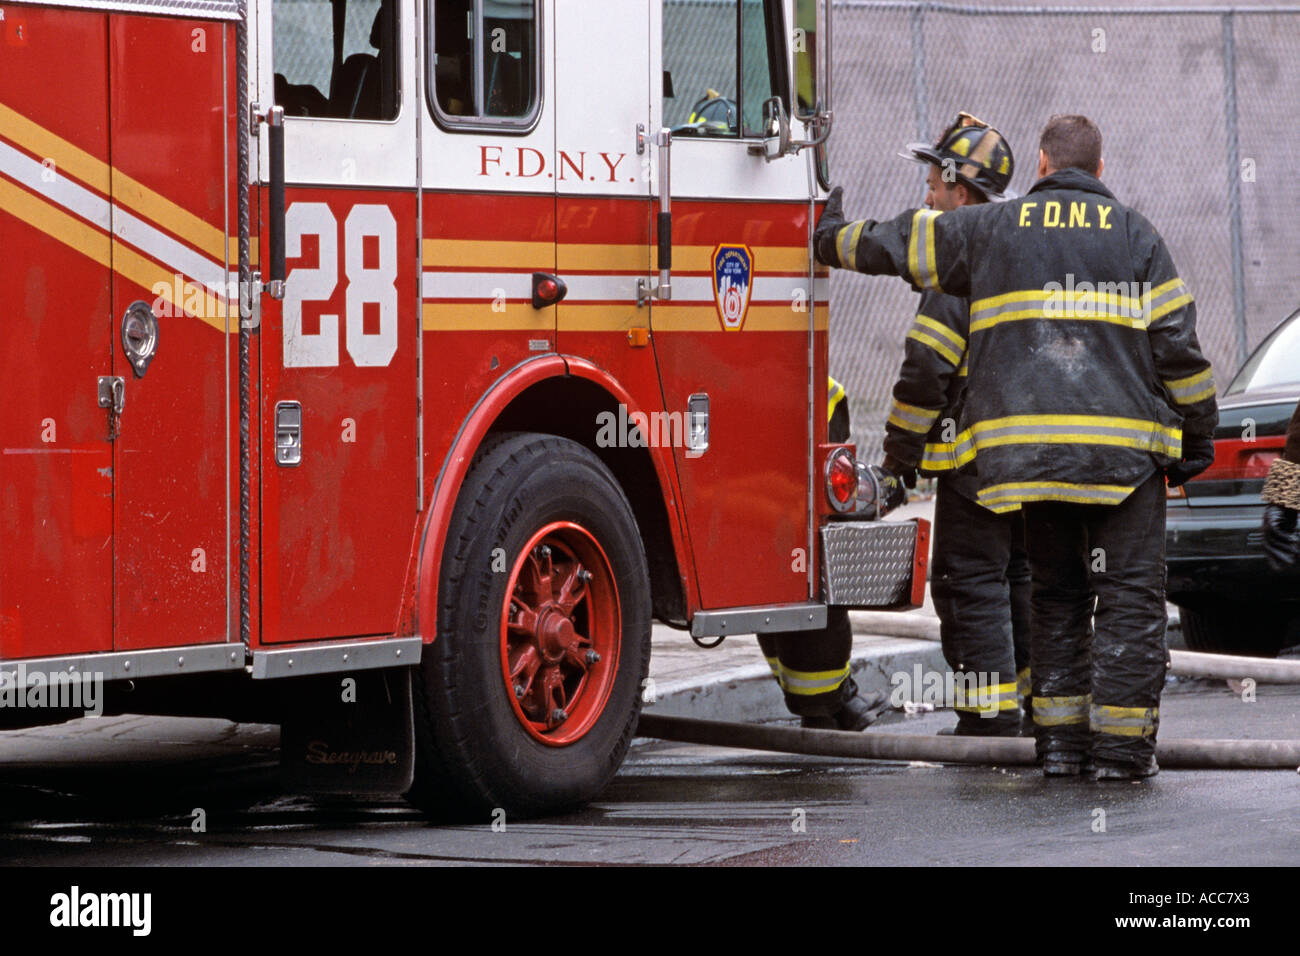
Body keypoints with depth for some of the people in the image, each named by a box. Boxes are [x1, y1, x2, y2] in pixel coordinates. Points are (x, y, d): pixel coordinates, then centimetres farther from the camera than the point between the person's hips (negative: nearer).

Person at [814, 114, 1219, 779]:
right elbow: (1177, 343, 3)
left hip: (1028, 446, 3)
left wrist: (832, 239, 37)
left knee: (1055, 593, 14)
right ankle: (1120, 745, -5)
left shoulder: (992, 230, 10)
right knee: (1130, 597, 1)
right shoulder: (1135, 236, 6)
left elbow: (896, 245, 18)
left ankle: (1058, 738, 11)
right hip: (1124, 449, -2)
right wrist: (1197, 435, 10)